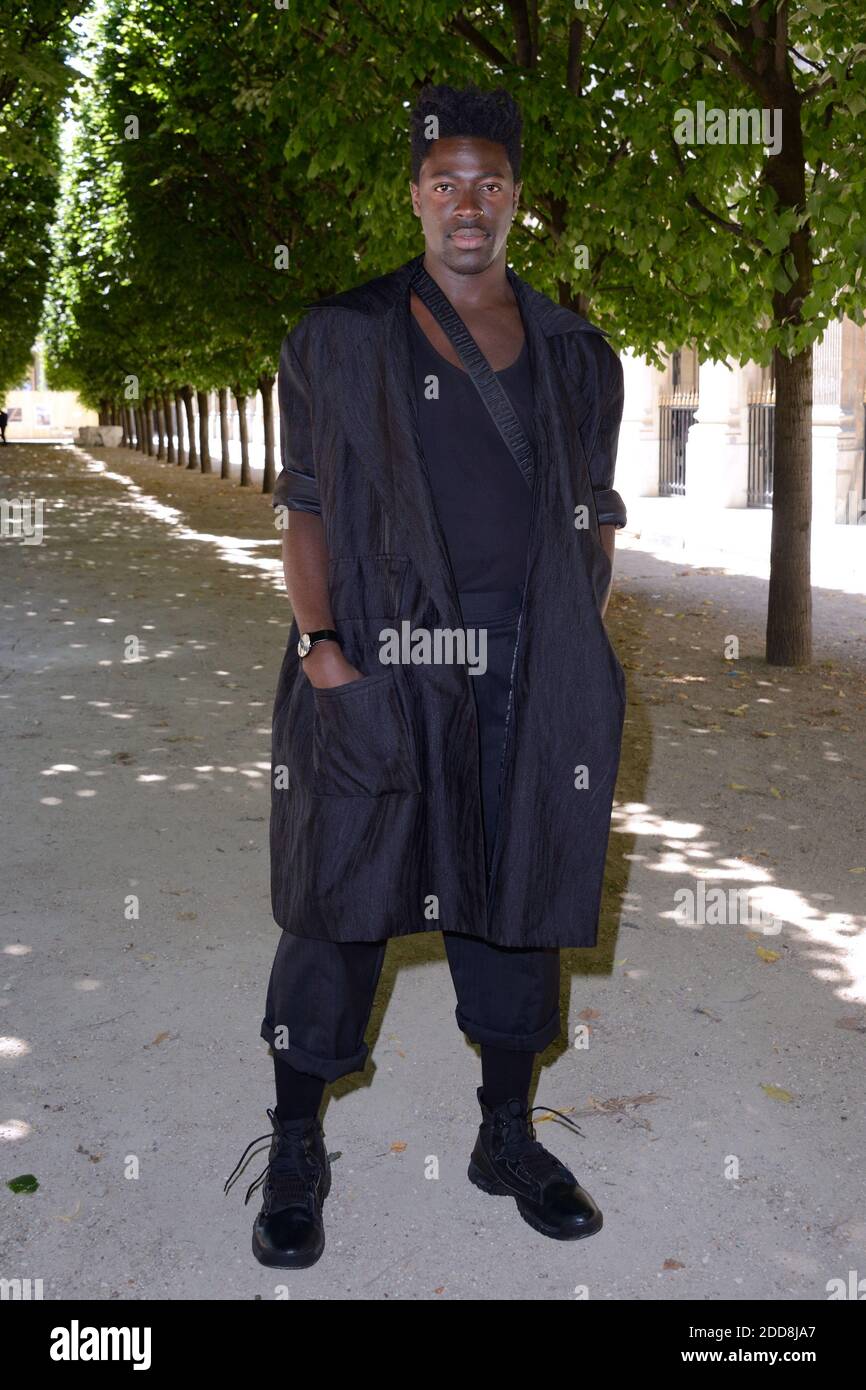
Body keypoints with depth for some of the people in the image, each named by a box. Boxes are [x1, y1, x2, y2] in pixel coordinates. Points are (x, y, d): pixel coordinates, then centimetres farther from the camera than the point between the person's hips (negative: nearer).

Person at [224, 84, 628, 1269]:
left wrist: (579, 647, 4)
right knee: (341, 902, 2)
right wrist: (318, 645, -11)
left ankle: (509, 1138, 29)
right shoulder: (344, 337, 4)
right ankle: (296, 1156, 19)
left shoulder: (573, 352, 13)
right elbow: (306, 507, 1)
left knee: (514, 901, 11)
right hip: (380, 664, -3)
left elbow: (595, 515, 14)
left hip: (530, 672, 3)